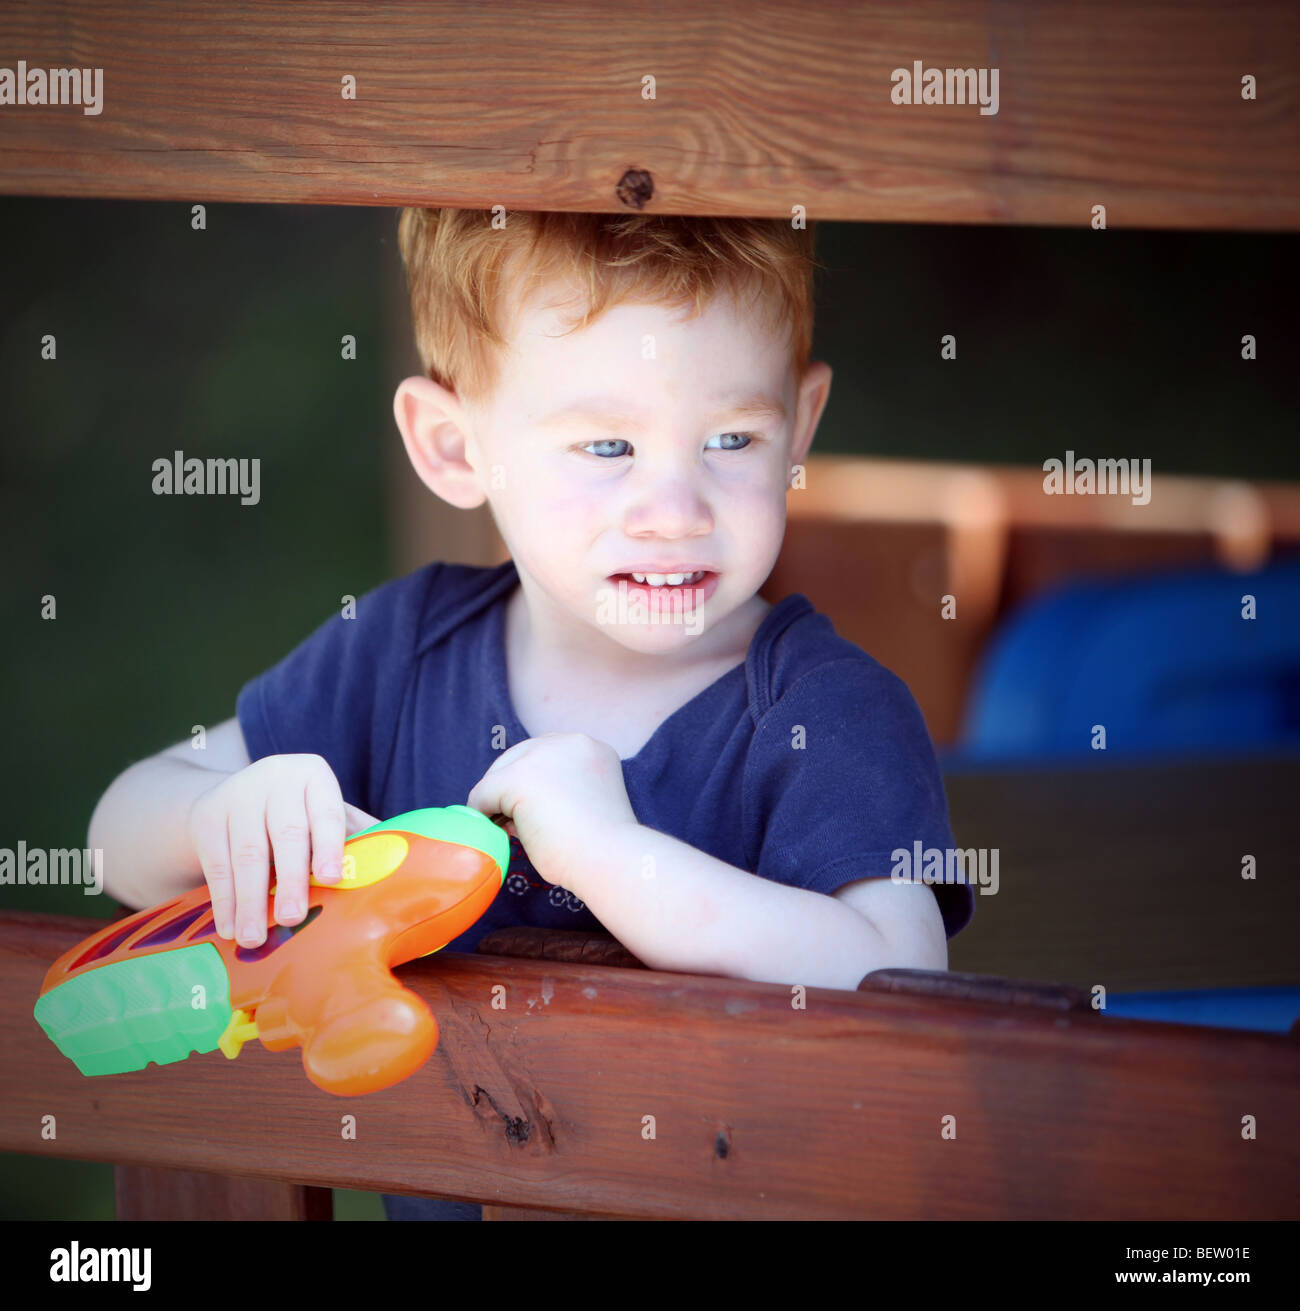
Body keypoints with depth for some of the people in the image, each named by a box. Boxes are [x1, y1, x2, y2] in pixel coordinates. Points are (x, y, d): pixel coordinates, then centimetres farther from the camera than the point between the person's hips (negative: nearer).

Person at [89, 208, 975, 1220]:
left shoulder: (833, 715, -12)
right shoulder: (401, 649, 2)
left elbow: (899, 991, -26)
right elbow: (126, 827, 8)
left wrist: (611, 851, -29)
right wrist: (225, 819, -15)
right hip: (431, 1194, 3)